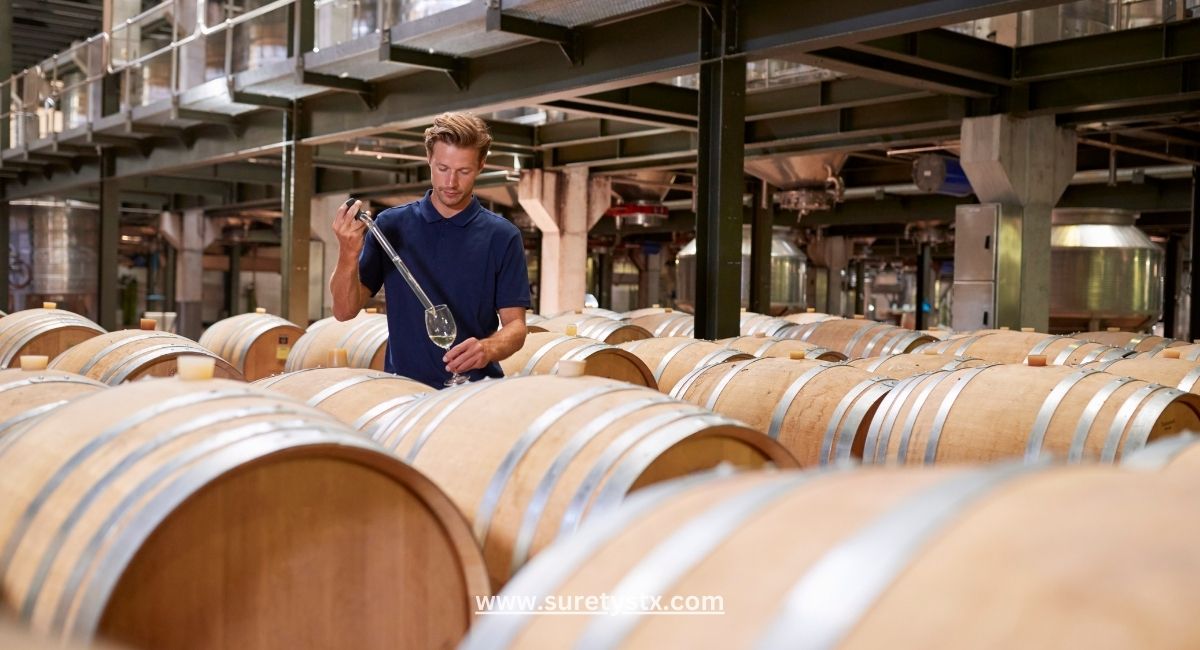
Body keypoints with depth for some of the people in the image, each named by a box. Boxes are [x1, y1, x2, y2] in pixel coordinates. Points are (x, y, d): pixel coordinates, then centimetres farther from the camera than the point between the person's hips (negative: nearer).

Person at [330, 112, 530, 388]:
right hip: (403, 387, 1)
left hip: (476, 389, 0)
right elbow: (345, 310, 3)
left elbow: (514, 323, 1)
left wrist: (488, 349, -21)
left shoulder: (502, 236, 2)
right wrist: (348, 254, -15)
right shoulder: (392, 225, 5)